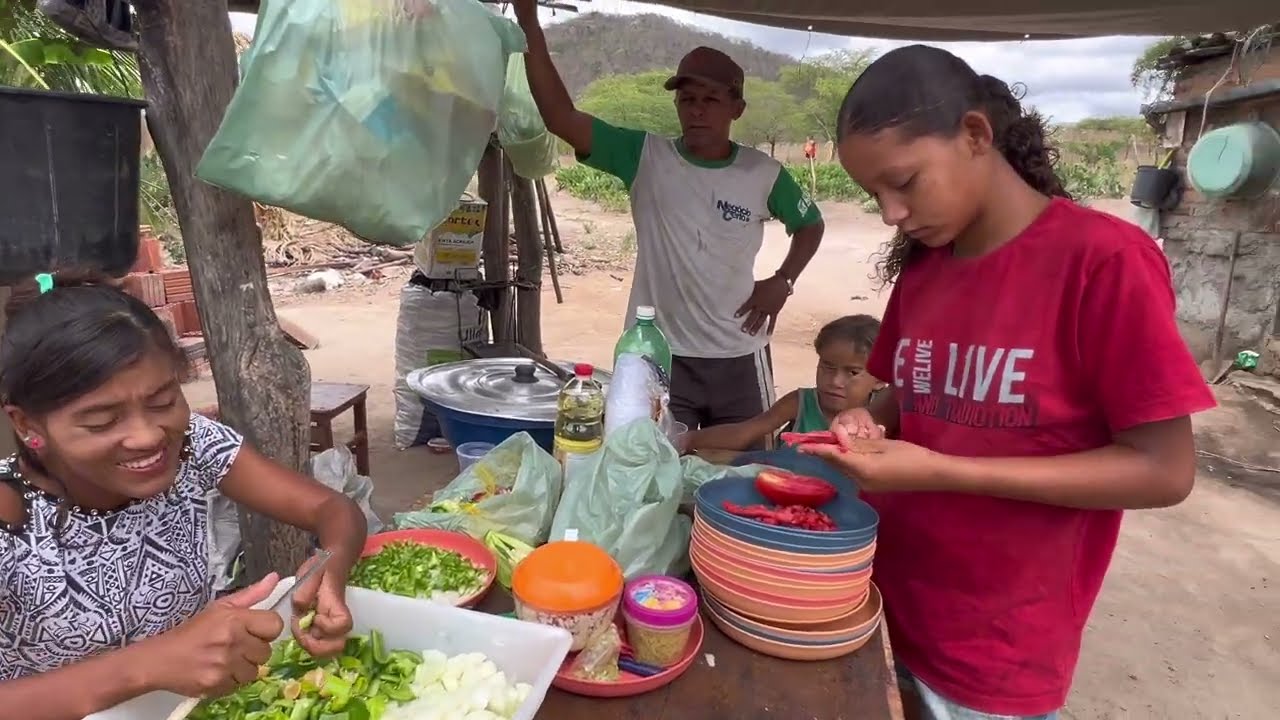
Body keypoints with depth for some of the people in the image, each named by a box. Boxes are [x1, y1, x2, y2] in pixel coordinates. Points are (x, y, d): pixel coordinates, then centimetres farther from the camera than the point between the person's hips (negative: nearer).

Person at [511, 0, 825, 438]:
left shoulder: (764, 174, -1)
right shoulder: (645, 158, -5)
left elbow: (809, 225, 16)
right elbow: (560, 119, -14)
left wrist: (783, 281, 0)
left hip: (738, 358, 2)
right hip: (658, 355, -1)